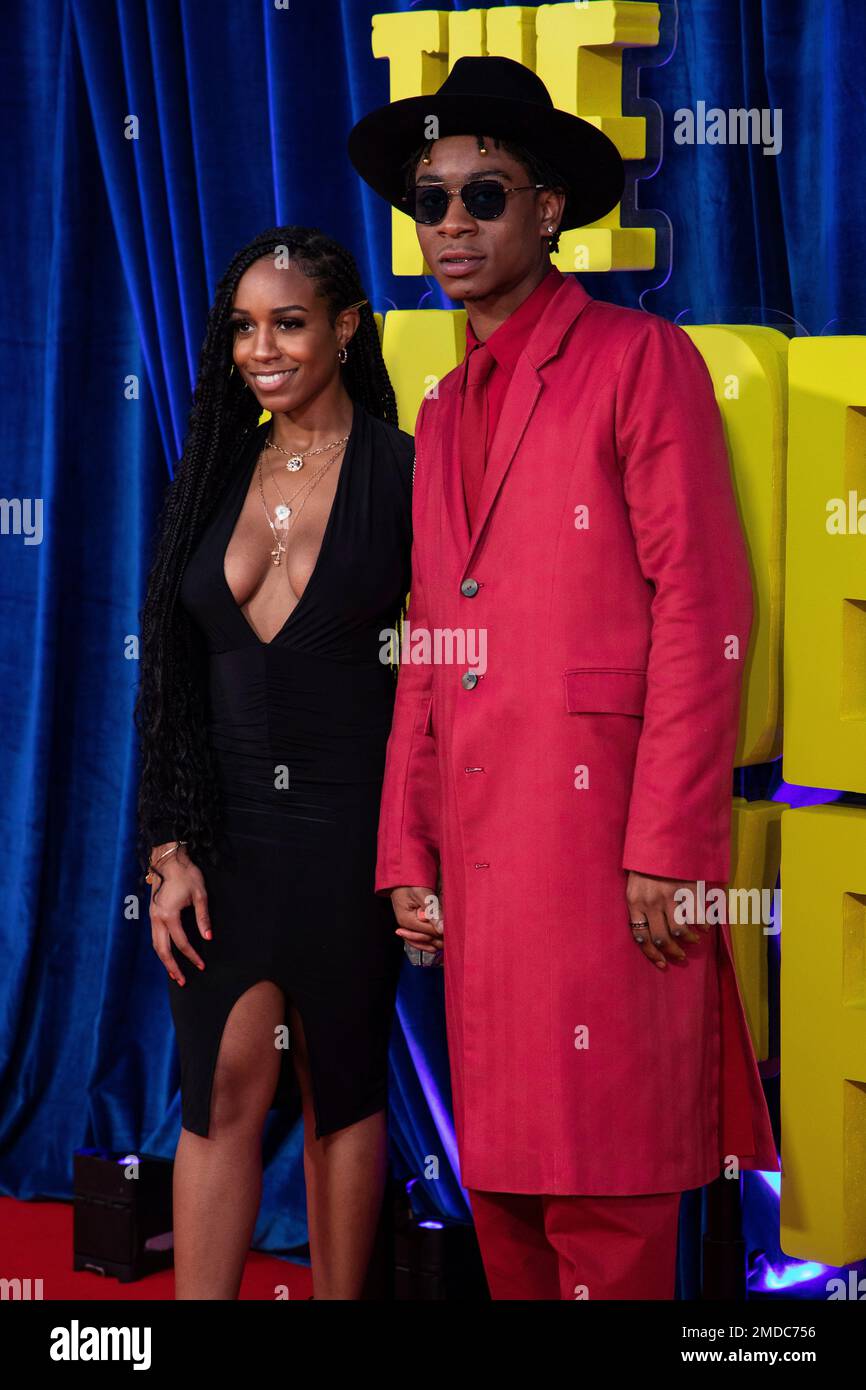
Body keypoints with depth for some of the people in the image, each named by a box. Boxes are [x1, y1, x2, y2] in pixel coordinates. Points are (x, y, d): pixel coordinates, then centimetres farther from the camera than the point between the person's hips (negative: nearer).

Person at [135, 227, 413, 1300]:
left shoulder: (402, 473, -5)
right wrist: (172, 850, 0)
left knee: (342, 1089, 8)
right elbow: (174, 675, 7)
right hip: (225, 820, 3)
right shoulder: (217, 472, 7)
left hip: (347, 819, -3)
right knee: (226, 1088, -2)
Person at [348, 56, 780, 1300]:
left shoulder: (640, 360, -1)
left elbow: (702, 610, -8)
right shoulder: (444, 411, 20)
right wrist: (407, 853, 11)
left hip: (603, 827, -7)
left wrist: (667, 849, -15)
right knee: (499, 1181, 9)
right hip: (478, 846, 7)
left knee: (604, 1192, -5)